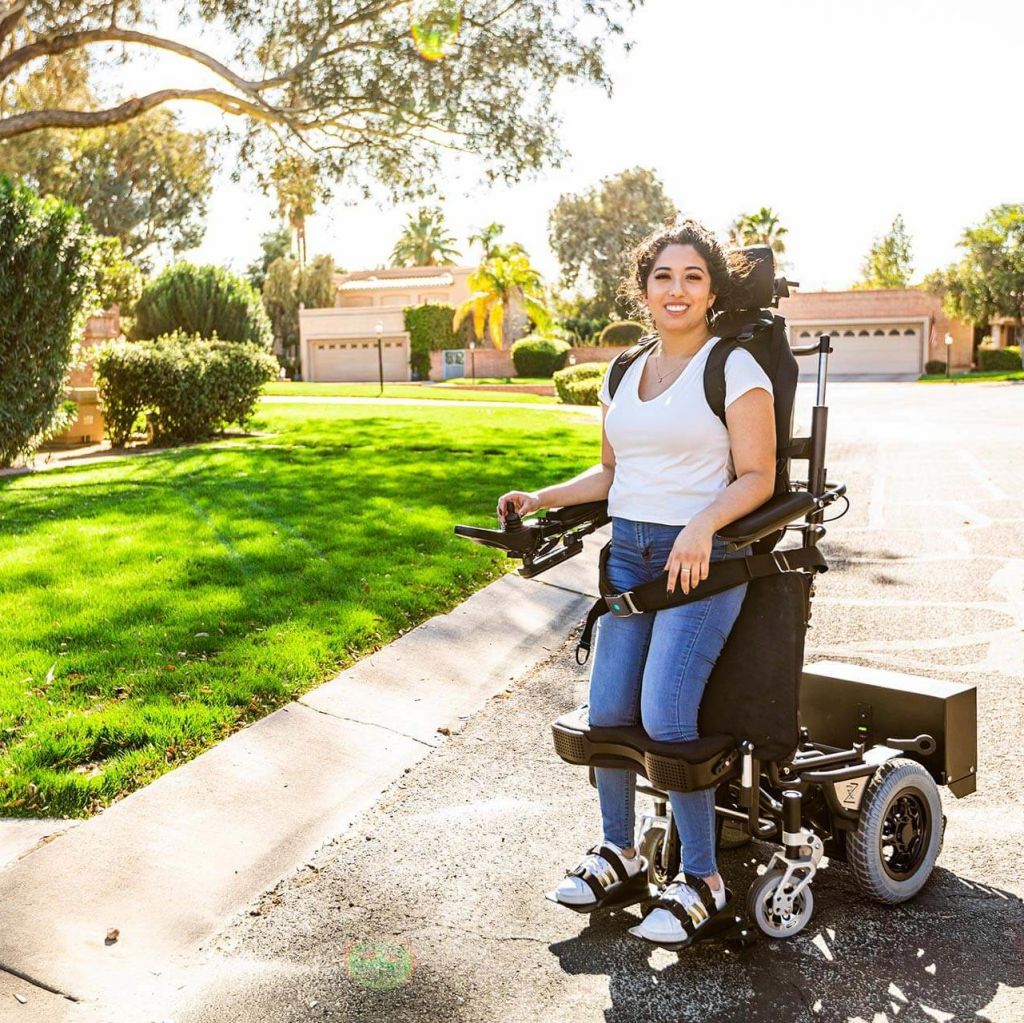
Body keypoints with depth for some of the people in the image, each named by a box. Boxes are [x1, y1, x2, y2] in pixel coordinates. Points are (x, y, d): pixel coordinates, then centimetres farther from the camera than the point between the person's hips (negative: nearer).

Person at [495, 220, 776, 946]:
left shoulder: (734, 368, -5)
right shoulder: (623, 377, 14)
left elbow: (757, 477, -9)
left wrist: (701, 527, -26)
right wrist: (539, 499, 9)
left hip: (703, 558, -6)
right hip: (628, 552, 6)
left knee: (665, 717, -14)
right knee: (607, 710, 1)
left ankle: (703, 879, 6)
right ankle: (619, 850, 25)